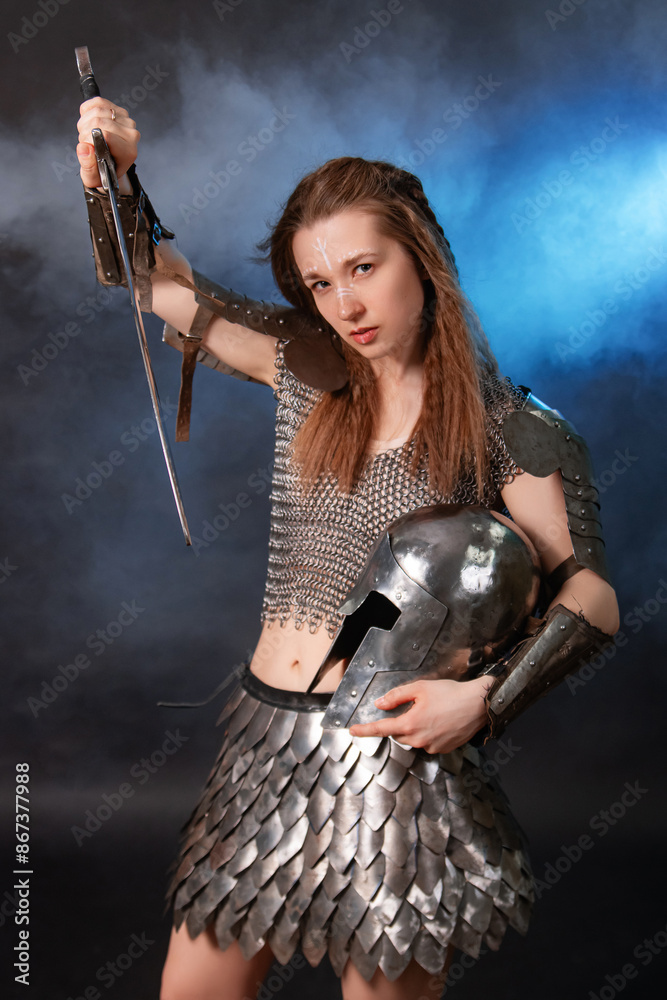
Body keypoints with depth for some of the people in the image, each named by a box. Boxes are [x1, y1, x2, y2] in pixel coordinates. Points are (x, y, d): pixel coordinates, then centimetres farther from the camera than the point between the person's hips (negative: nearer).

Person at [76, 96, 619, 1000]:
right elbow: (148, 276, 11)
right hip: (267, 736, 4)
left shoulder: (503, 427, -6)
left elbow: (590, 595, -7)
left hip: (395, 750, -4)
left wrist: (485, 695, -21)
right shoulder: (303, 368, 5)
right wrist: (118, 176, -5)